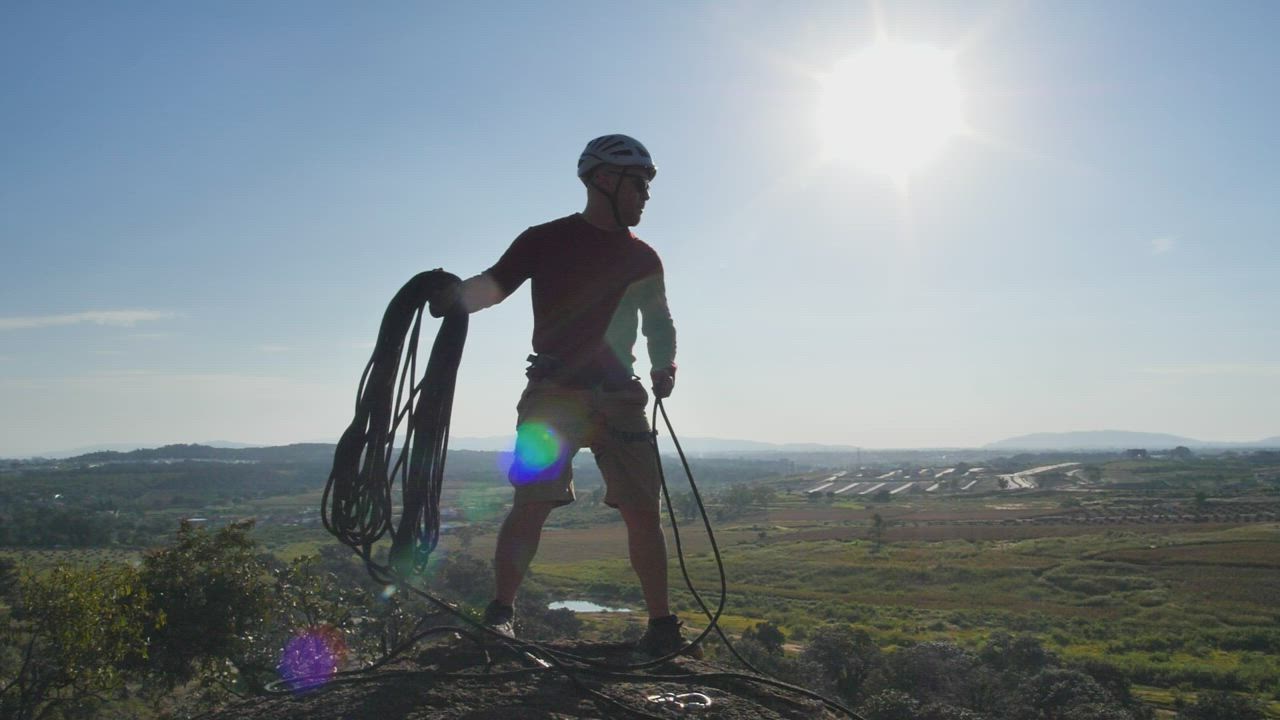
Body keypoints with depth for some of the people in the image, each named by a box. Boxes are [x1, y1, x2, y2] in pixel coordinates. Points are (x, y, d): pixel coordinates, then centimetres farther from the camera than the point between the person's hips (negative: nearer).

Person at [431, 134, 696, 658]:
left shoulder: (643, 259, 13)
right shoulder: (546, 241, 2)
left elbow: (658, 322, 19)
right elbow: (493, 285, -5)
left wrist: (664, 367, -1)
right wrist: (452, 295, -27)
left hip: (619, 398, 3)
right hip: (554, 393, -3)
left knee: (643, 514, 0)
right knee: (531, 504, -10)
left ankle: (662, 627, 10)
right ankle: (500, 613, 1)